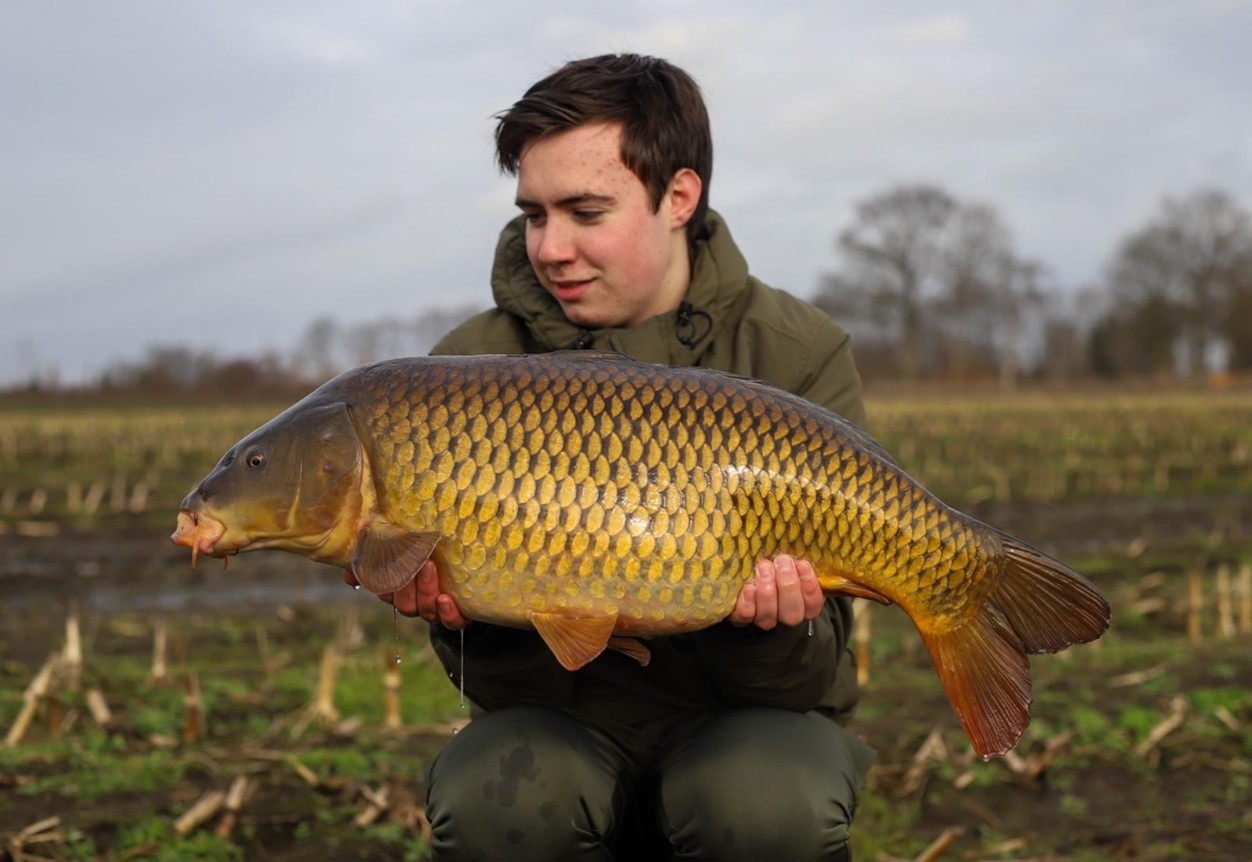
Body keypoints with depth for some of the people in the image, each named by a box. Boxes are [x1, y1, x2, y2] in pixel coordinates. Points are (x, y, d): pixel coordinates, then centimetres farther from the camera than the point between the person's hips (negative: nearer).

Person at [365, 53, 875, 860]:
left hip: (739, 722, -1)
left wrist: (767, 629, -33)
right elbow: (515, 687, -8)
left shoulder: (798, 354, -9)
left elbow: (807, 678, -11)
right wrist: (472, 616, -30)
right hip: (569, 726, 1)